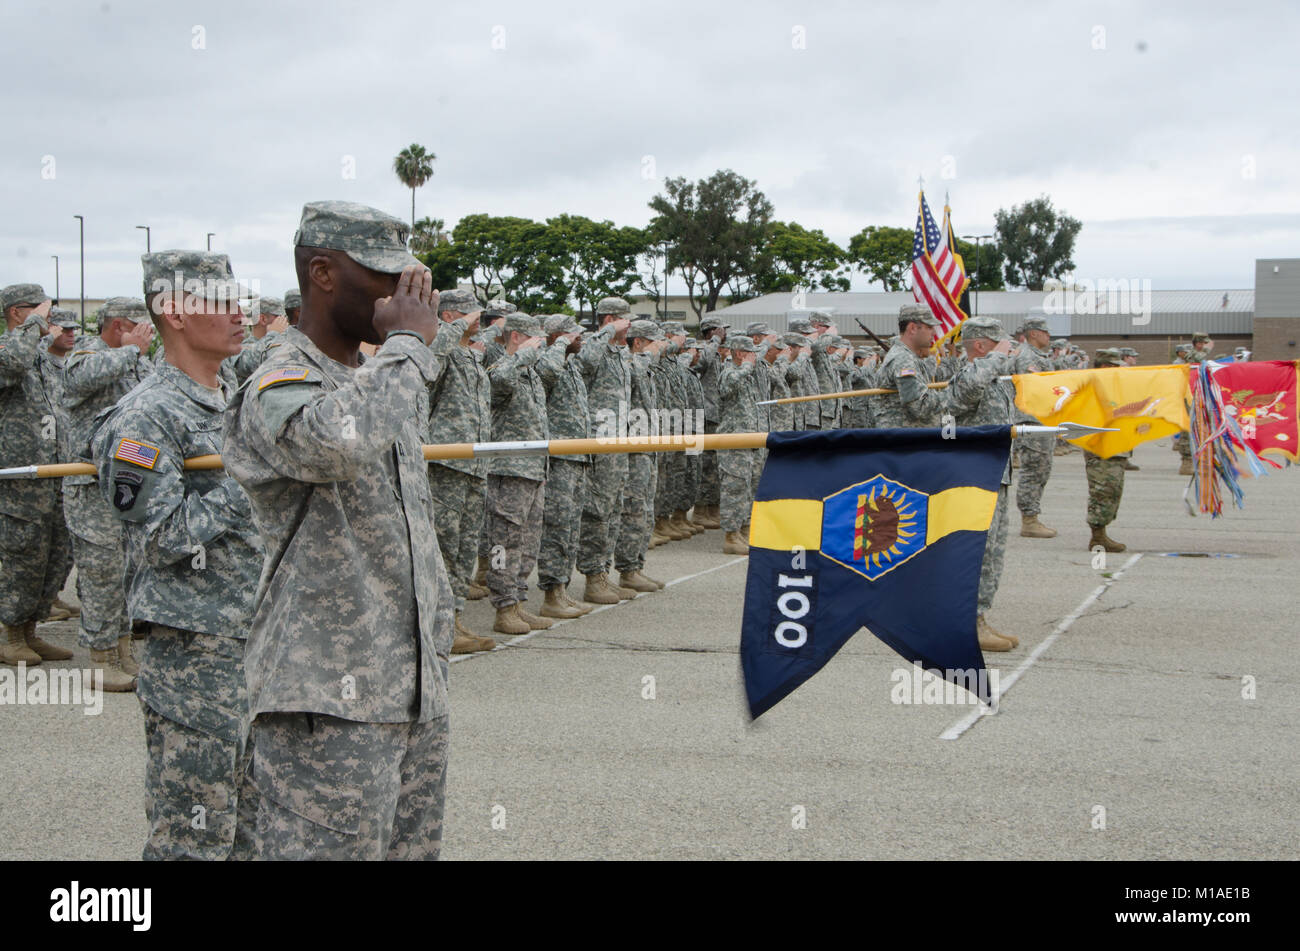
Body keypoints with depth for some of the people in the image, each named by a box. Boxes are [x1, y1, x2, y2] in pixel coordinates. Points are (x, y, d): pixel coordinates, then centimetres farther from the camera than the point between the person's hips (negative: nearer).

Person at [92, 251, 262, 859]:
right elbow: (162, 540, -19)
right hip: (195, 655, -8)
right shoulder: (147, 416, -13)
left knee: (251, 829, 15)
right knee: (192, 838, -1)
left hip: (260, 644, 8)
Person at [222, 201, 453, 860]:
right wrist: (407, 342, -22)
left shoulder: (378, 381, 18)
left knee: (414, 847, 13)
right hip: (330, 708, -9)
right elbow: (336, 441, -37)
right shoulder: (277, 390, -12)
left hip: (416, 694, 9)